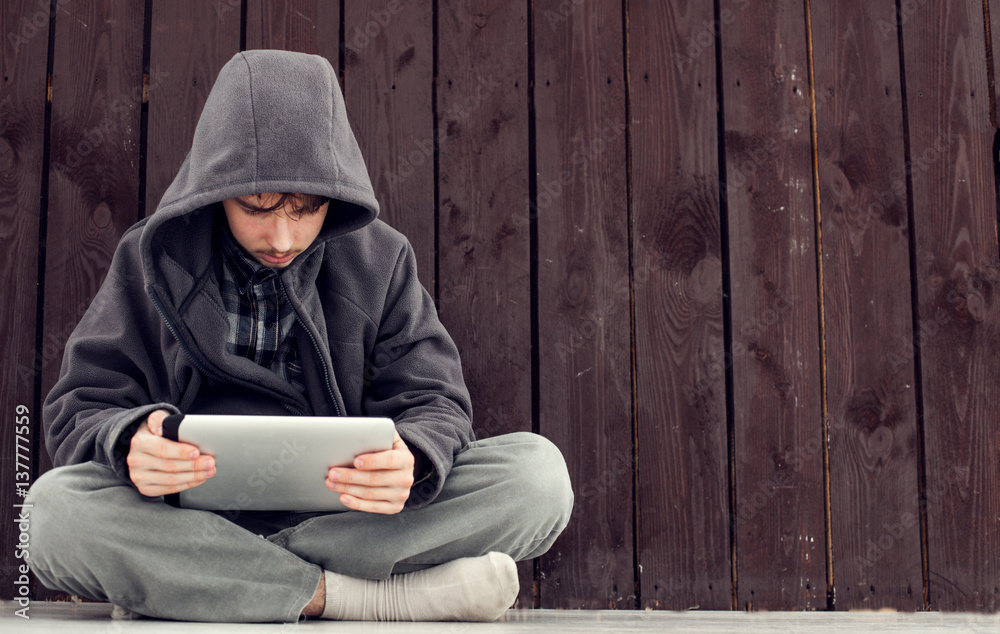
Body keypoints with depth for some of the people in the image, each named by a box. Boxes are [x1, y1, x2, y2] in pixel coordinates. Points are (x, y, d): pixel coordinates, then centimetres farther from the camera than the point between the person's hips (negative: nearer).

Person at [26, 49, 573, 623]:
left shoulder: (381, 260, 5)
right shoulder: (153, 259, 3)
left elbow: (434, 404, 2)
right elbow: (80, 410, 1)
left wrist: (410, 462, -24)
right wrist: (129, 443, -25)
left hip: (351, 518, 1)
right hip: (197, 521, -1)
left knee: (539, 471, -22)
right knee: (54, 507, -32)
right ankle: (367, 596, -29)